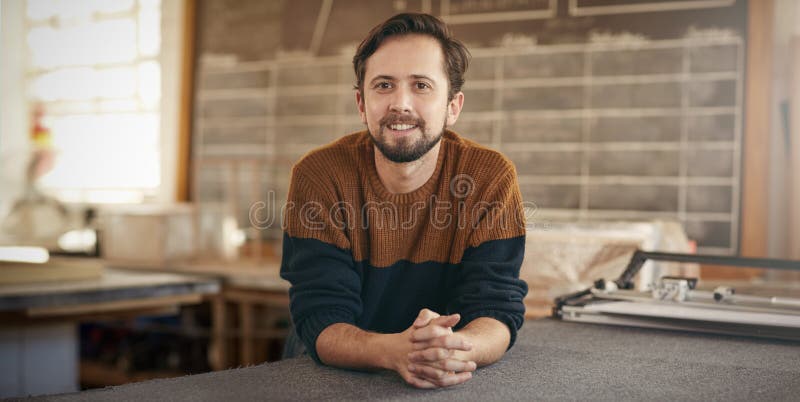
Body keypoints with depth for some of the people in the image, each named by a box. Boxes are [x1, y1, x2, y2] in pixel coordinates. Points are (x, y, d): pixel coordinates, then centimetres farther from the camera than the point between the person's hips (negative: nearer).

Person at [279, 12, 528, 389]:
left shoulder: (492, 178, -8)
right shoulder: (318, 177, -10)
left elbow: (497, 309, -13)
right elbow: (320, 319, -15)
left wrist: (455, 348, -35)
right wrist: (395, 351, -35)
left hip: (454, 387, 1)